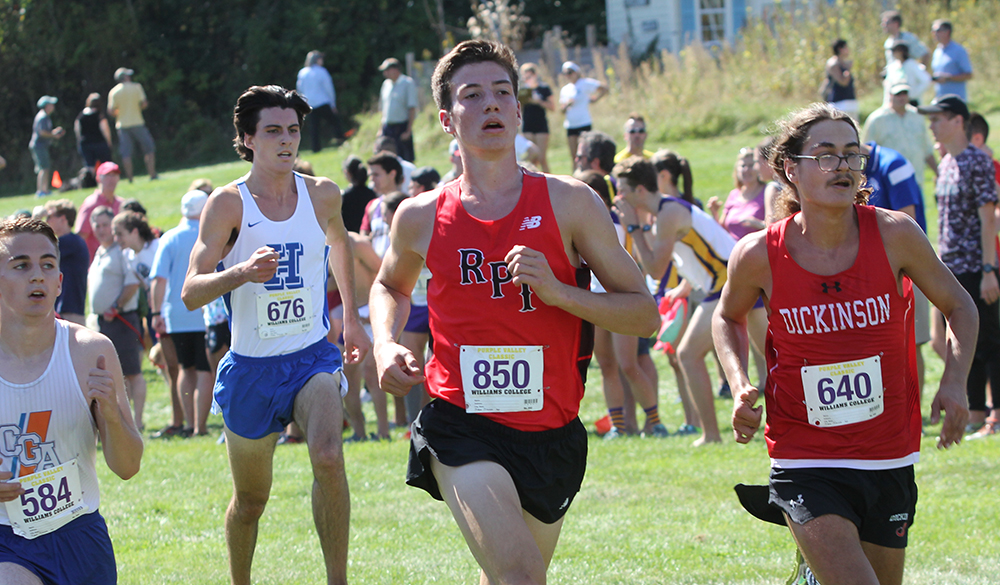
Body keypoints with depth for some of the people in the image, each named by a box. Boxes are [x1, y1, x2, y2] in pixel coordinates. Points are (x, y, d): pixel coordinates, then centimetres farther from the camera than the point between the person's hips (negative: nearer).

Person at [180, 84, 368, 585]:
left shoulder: (322, 195, 0)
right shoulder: (228, 203, -10)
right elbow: (191, 293, -17)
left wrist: (351, 318, 30)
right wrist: (242, 272, -36)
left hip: (313, 357, 1)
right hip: (251, 368, -1)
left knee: (328, 458, -27)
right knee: (250, 500, 12)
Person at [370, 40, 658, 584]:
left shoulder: (569, 203, 0)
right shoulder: (421, 216, 3)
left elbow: (644, 312, 1)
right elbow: (390, 284, 26)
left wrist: (557, 291, -14)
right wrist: (385, 344, 5)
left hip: (551, 432, 2)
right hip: (461, 428, -2)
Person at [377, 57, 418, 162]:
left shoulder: (408, 83, -5)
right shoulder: (386, 84, 13)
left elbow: (412, 108, -8)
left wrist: (408, 130, -13)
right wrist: (381, 128, 14)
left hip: (402, 126, -6)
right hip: (387, 128, 6)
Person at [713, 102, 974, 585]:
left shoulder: (895, 235, -8)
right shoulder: (760, 255, -9)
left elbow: (958, 306, 8)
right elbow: (728, 317, 13)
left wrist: (954, 382, -8)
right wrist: (740, 388, -3)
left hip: (889, 461, 3)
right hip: (805, 466, -3)